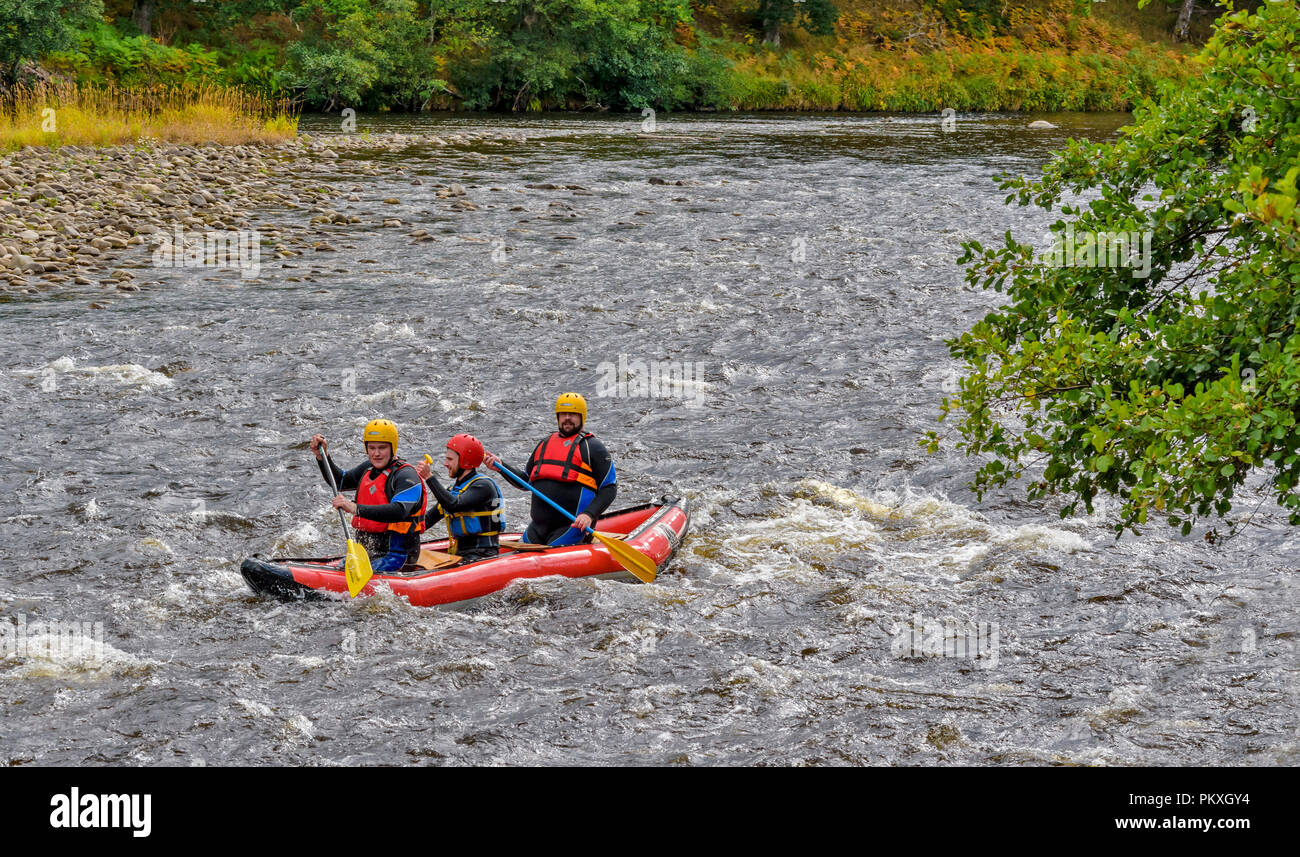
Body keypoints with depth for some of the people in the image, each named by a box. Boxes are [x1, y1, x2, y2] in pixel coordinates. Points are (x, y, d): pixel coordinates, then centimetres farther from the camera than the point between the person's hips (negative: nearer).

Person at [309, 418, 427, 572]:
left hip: (395, 555, -8)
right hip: (367, 551, 8)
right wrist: (323, 457, 12)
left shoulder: (407, 476, -15)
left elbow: (399, 511, -32)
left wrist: (356, 508, -41)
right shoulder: (369, 468, 12)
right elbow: (340, 481, 29)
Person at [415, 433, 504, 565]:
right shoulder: (455, 488, 17)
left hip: (482, 555, -8)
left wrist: (429, 478, -23)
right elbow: (428, 520, 21)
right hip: (457, 553, 8)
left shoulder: (483, 485, -9)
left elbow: (454, 505, -25)